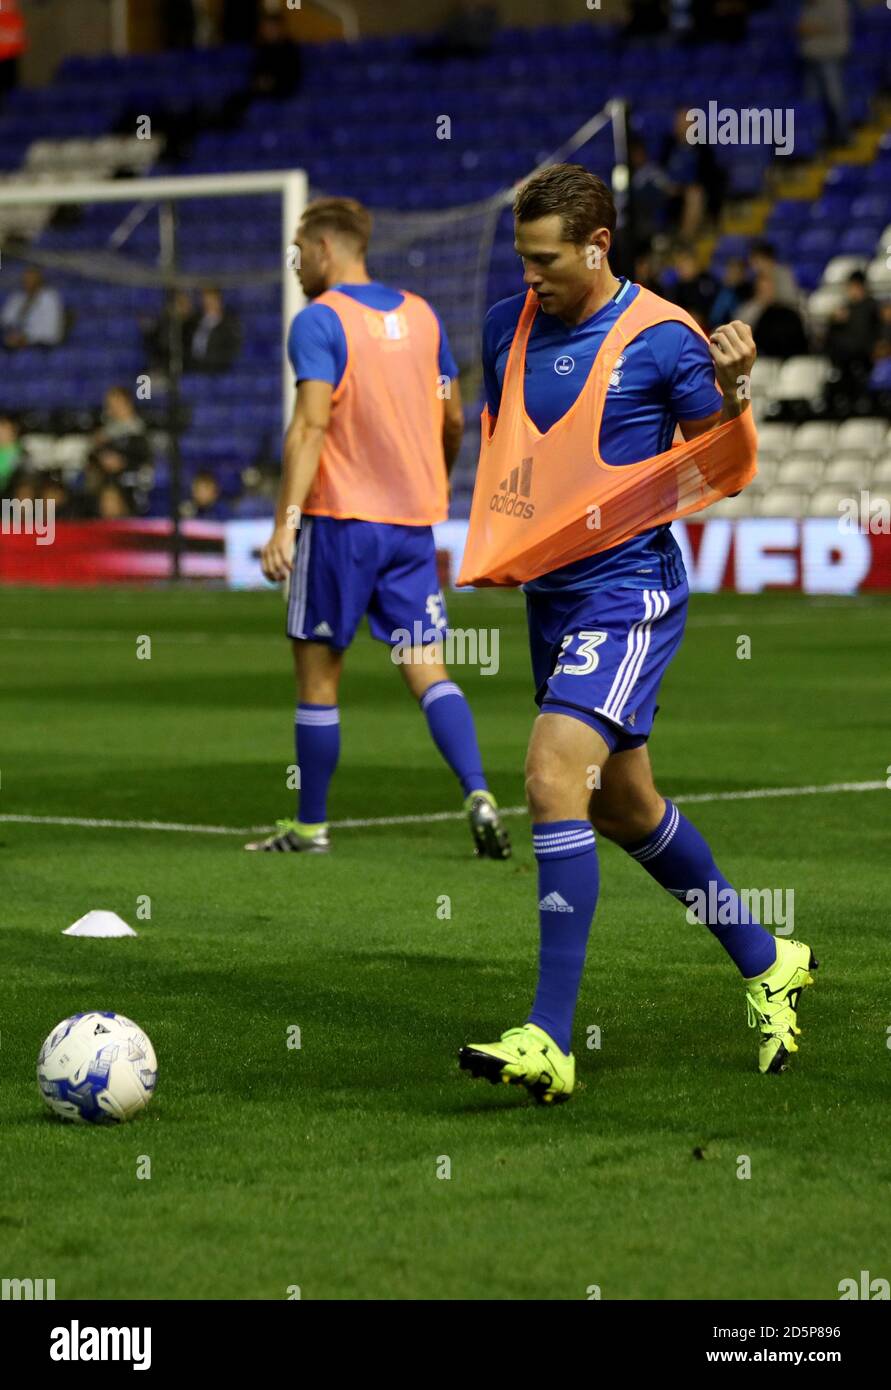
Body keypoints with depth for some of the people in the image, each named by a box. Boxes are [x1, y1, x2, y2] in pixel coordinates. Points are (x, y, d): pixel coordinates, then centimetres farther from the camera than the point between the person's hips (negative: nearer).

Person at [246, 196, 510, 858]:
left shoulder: (320, 320, -8)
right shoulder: (420, 314, 11)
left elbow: (312, 424, -19)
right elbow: (454, 419, 16)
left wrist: (285, 522, -22)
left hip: (341, 517, -5)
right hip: (413, 521, 5)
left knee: (318, 673, 6)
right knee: (427, 670, 2)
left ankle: (310, 825, 12)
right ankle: (479, 796, -17)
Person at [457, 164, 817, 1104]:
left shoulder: (661, 339, -11)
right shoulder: (509, 325, 6)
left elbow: (727, 470, -5)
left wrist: (731, 394, -25)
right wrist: (491, 544, 6)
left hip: (628, 592, -8)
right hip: (549, 594, 8)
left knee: (554, 779, -23)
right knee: (624, 808, 18)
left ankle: (550, 1041, -24)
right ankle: (765, 963, 38)